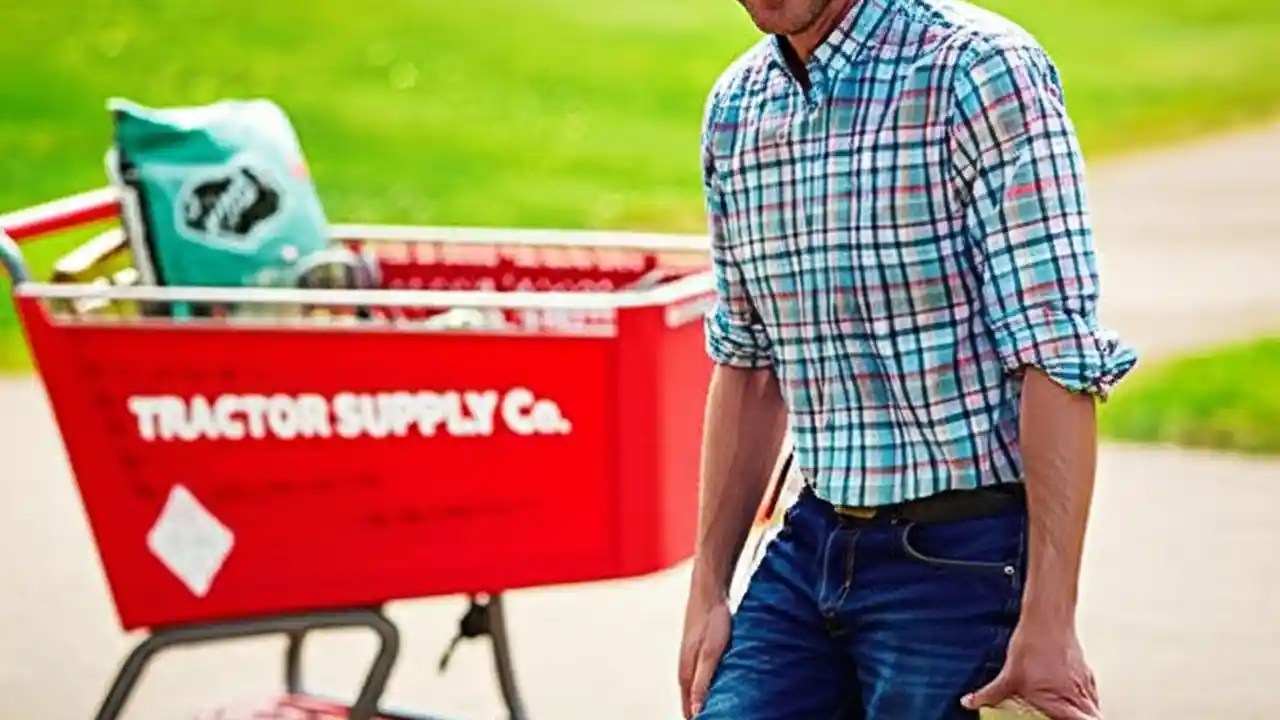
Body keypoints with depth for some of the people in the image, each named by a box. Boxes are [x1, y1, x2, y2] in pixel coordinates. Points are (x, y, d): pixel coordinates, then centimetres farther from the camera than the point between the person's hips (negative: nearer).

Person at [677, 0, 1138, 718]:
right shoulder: (736, 106, 8)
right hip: (811, 546, 6)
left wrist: (1048, 623, -21)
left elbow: (1059, 358, -17)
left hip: (963, 554, -6)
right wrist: (708, 589, 15)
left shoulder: (983, 68, -13)